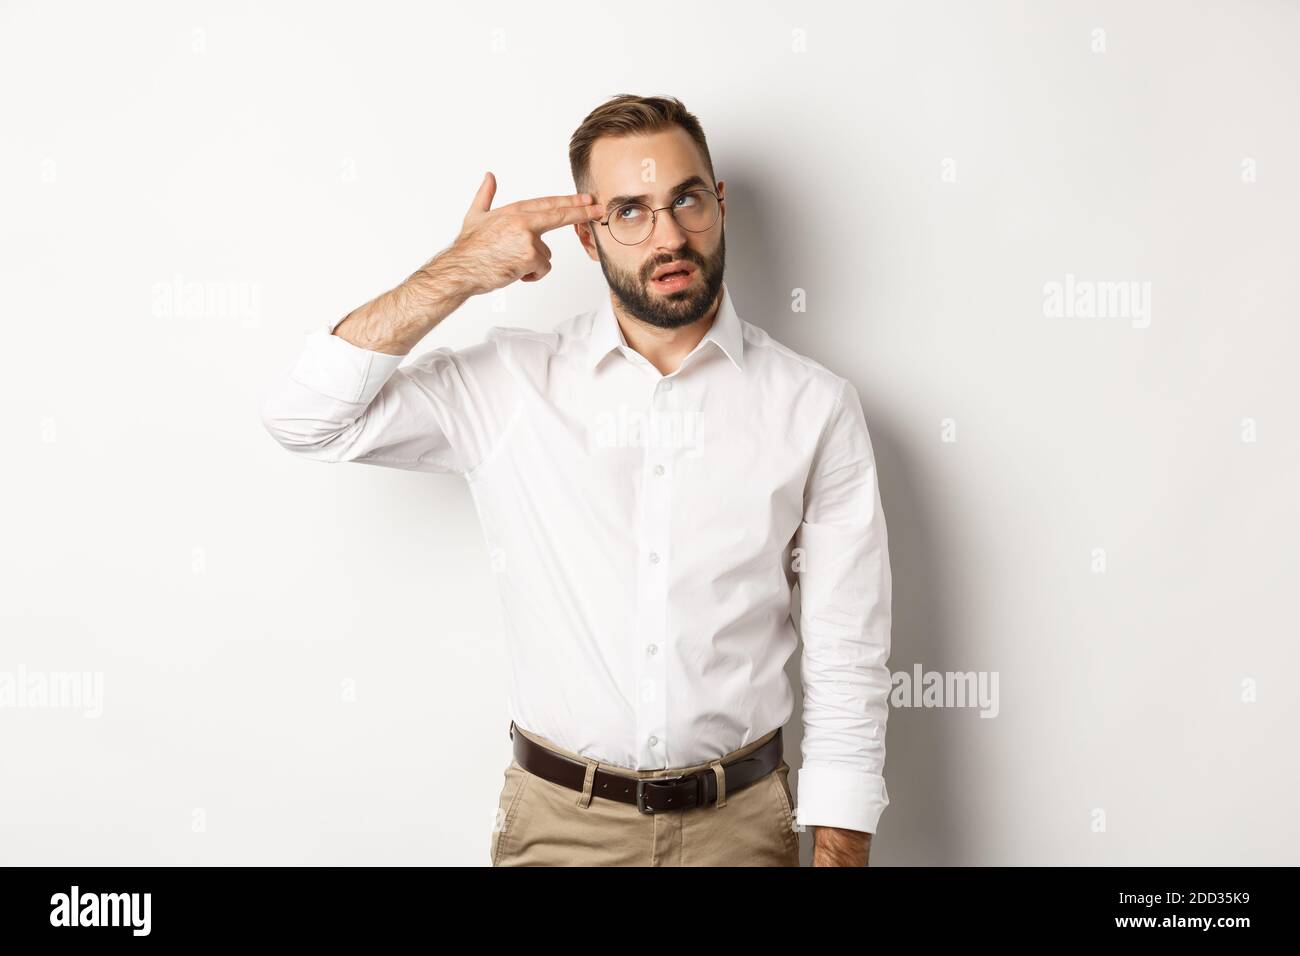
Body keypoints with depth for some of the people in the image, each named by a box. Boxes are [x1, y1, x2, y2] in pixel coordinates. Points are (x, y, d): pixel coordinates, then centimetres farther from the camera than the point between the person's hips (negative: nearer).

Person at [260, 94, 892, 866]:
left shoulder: (814, 407, -5)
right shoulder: (510, 383, -3)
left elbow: (848, 664, -4)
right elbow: (306, 420, -10)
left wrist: (838, 853, -8)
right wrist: (454, 275, -14)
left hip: (740, 823, 0)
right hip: (557, 822, 1)